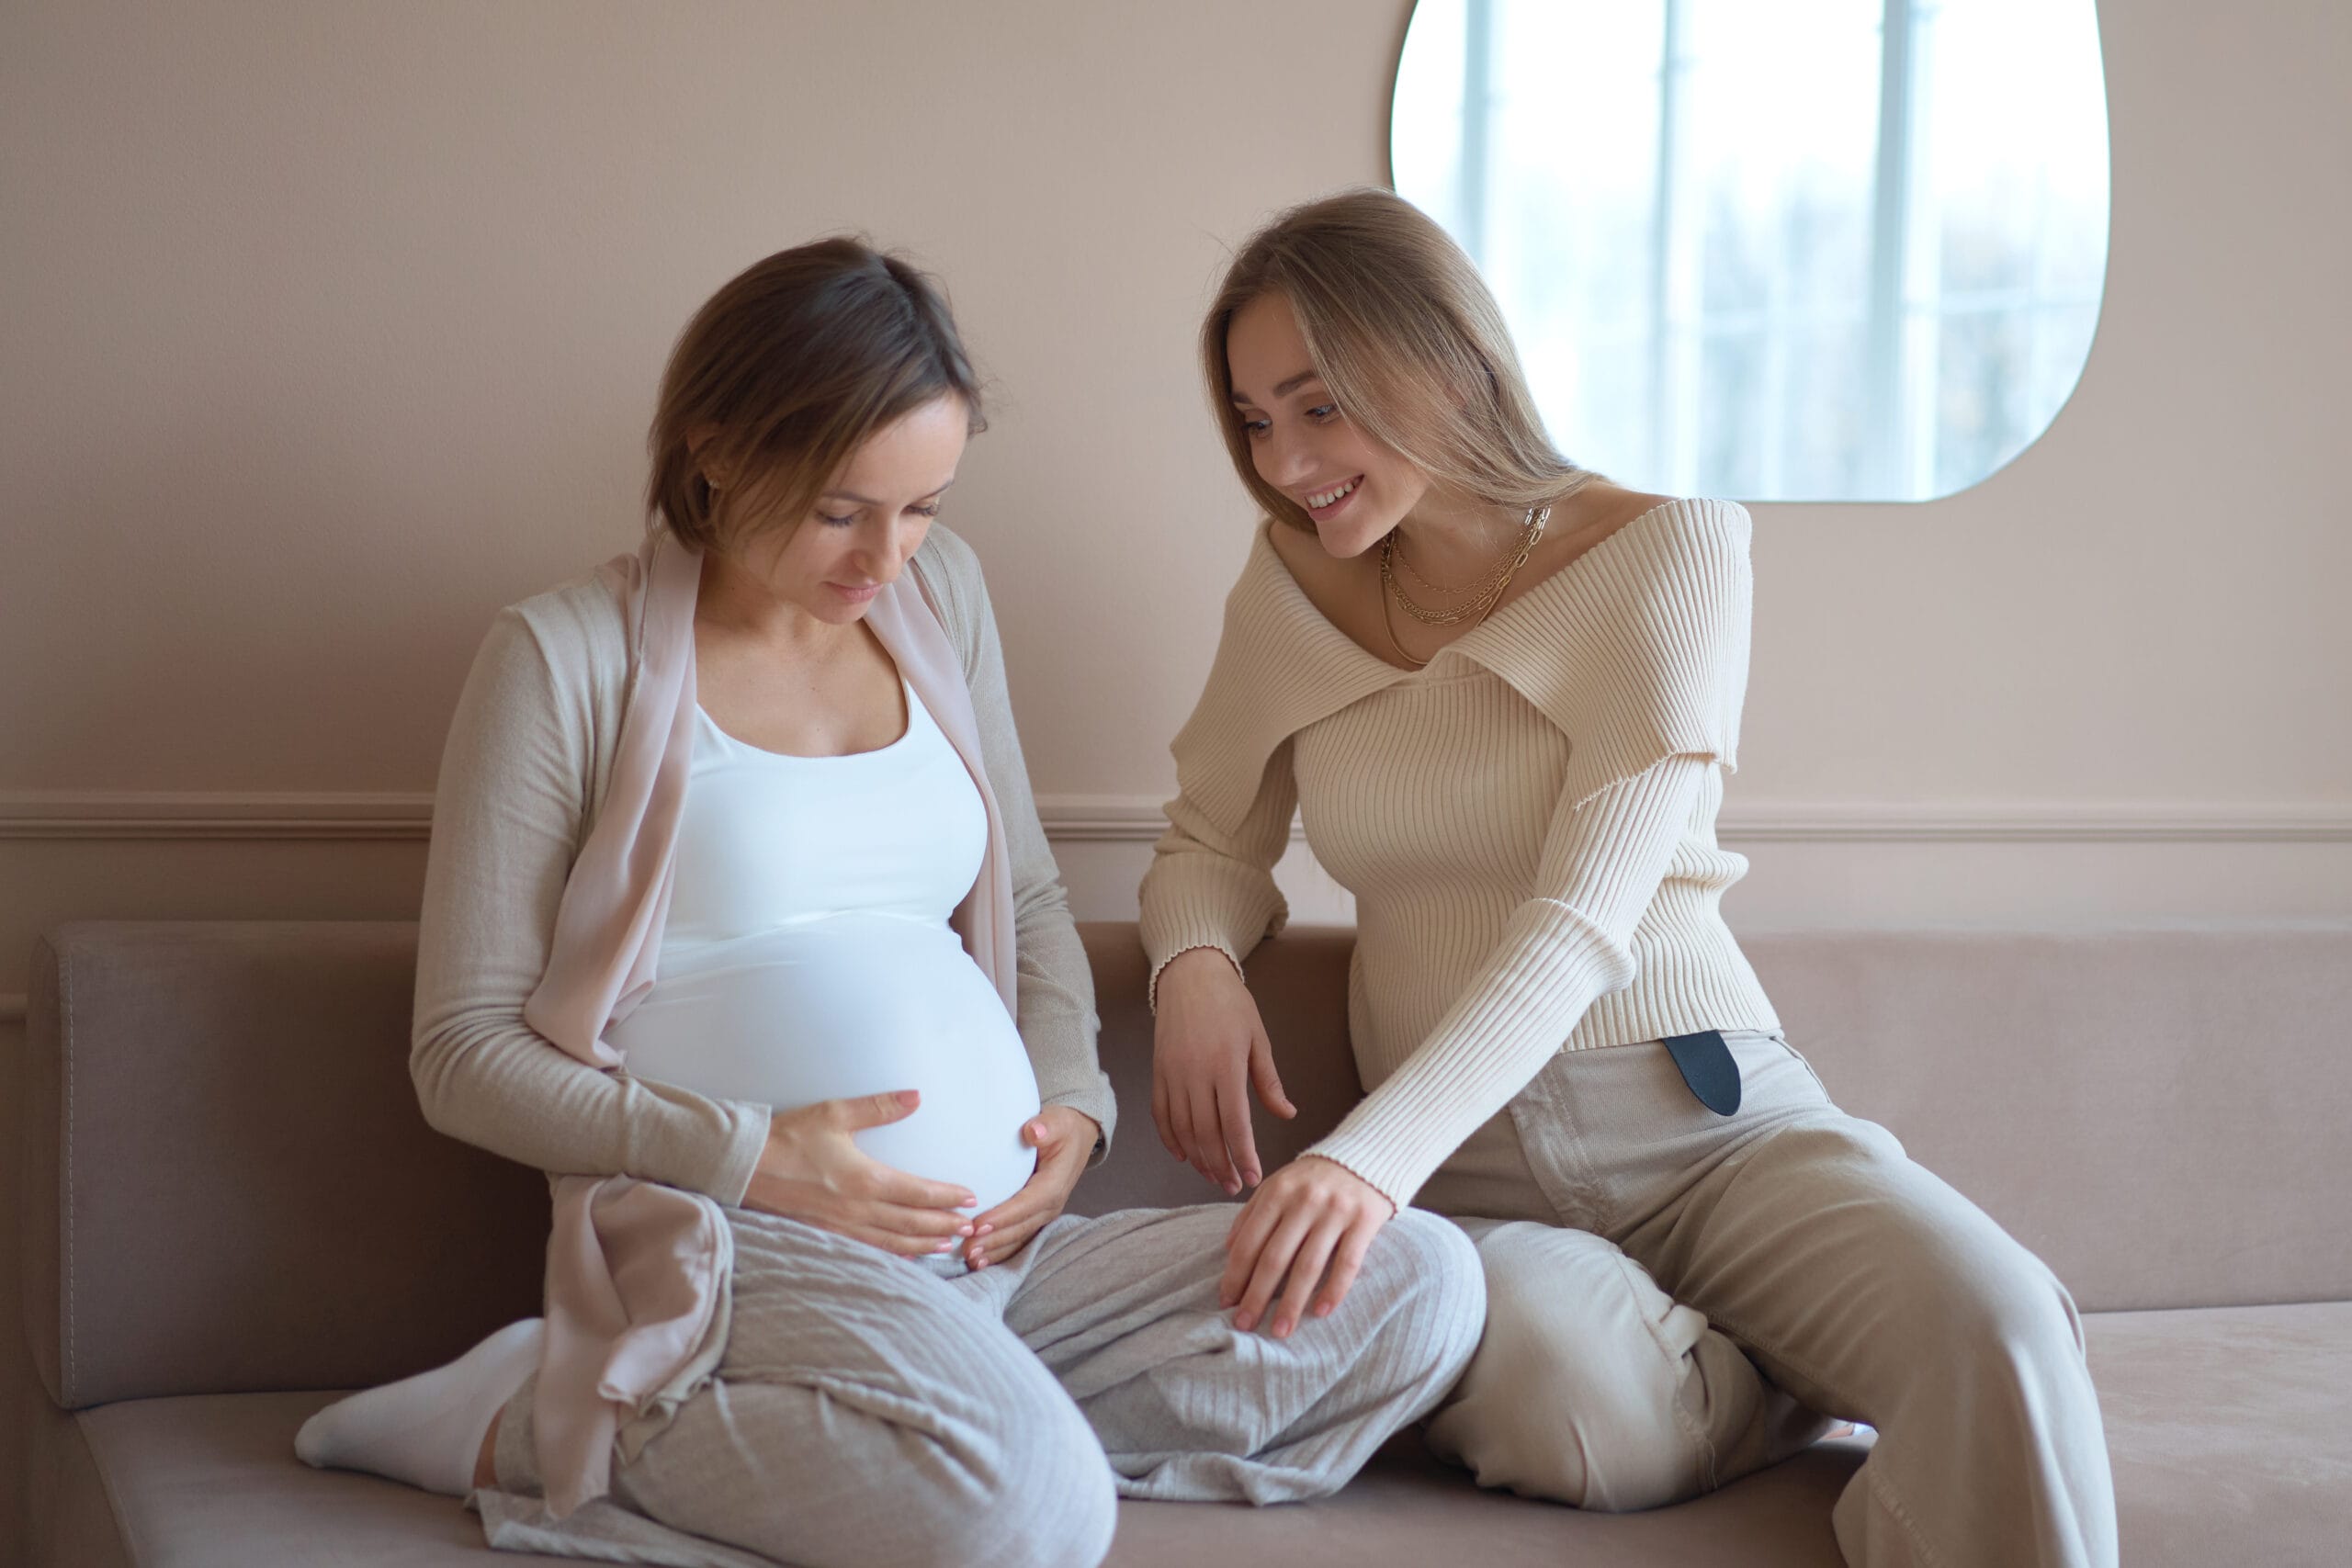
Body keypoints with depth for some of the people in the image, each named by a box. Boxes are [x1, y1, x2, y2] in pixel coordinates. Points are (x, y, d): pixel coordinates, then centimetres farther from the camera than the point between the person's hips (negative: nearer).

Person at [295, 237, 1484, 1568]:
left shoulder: (939, 594, 17)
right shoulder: (570, 661, -1)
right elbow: (467, 1054, -1)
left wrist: (1073, 1104, 6)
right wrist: (749, 1156, -14)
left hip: (997, 1246, 7)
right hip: (746, 1249, -7)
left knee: (1425, 1286, -12)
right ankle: (540, 1430, -12)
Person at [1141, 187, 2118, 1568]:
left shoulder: (1669, 548, -5)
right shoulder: (1294, 585, 9)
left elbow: (1585, 920, -16)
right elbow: (1210, 840, 19)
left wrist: (1375, 1152, -32)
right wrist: (1197, 963, -8)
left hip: (1712, 1117, -3)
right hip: (1470, 1169, 4)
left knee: (2000, 1325, -35)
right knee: (1577, 1415, -33)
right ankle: (1835, 1372, -5)